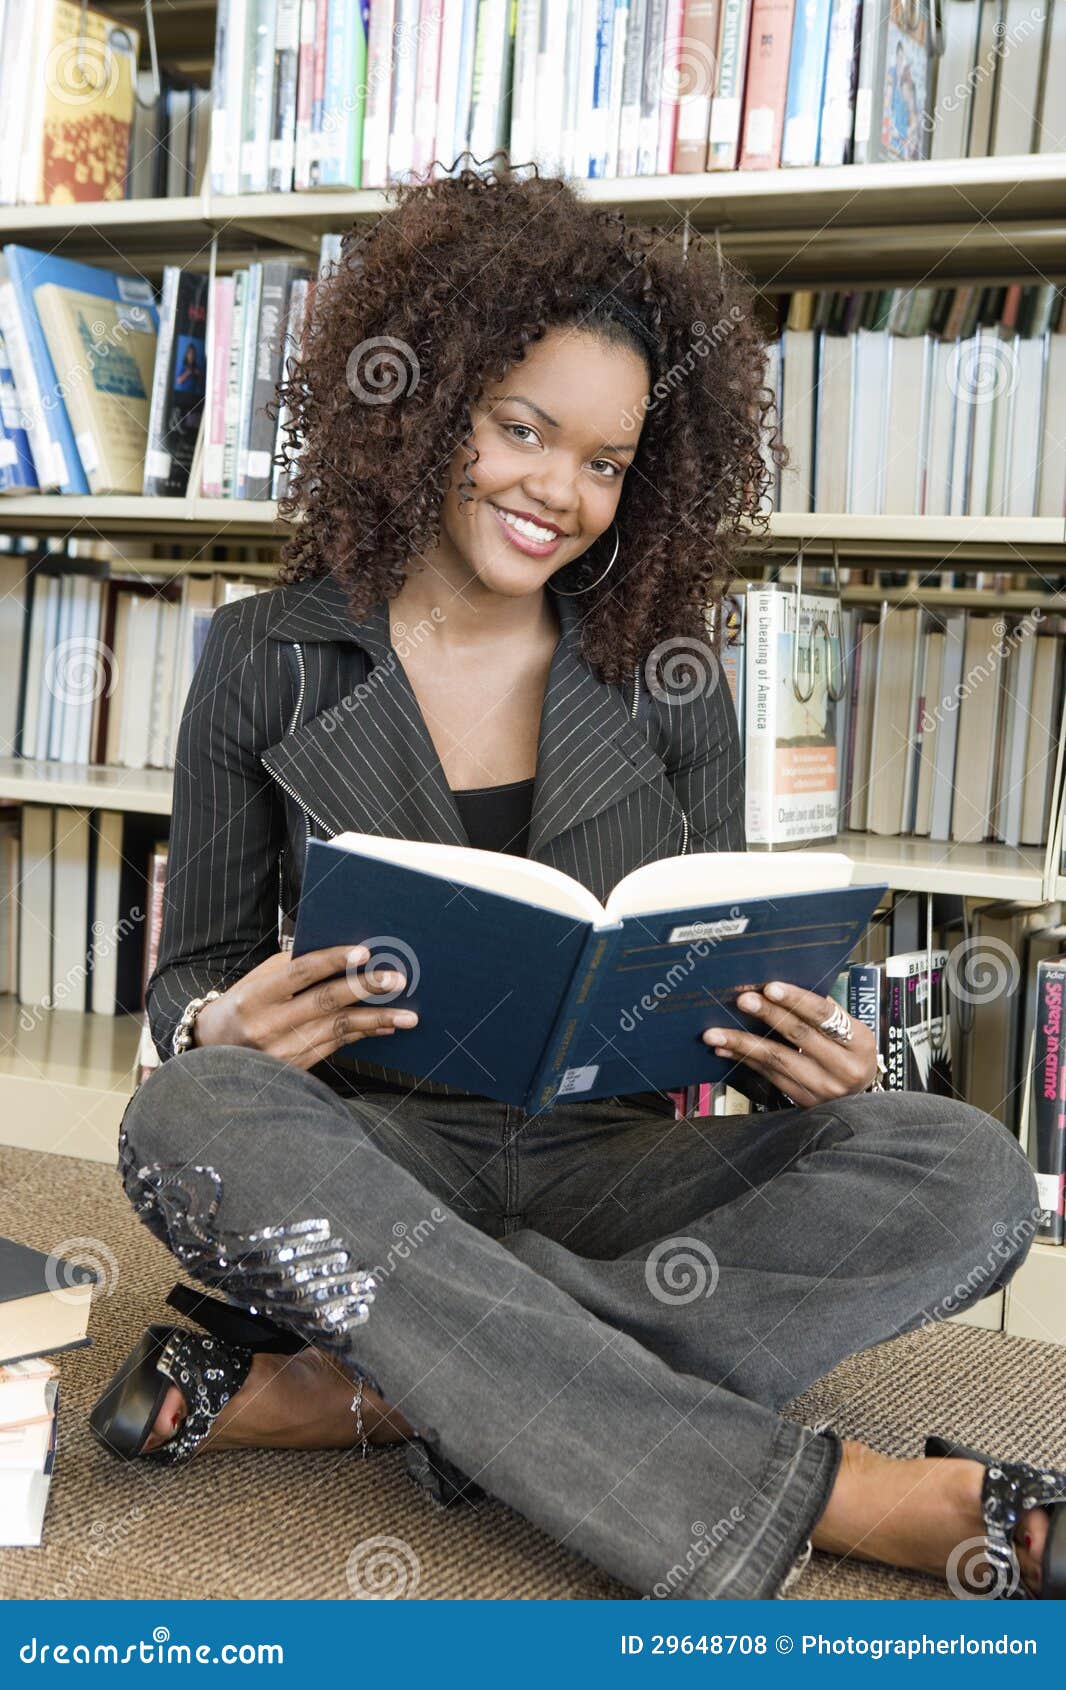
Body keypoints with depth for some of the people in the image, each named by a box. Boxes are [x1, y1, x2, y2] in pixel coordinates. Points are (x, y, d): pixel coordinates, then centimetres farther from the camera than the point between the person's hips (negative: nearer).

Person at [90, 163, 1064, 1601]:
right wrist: (221, 1028, -20)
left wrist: (799, 1049, -16)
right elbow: (192, 966, 5)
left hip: (610, 1165, 2)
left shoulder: (665, 678, 5)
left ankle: (330, 1388, -29)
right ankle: (848, 1500, -34)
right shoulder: (266, 662, 2)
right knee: (190, 1121, -35)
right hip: (370, 1158, -1)